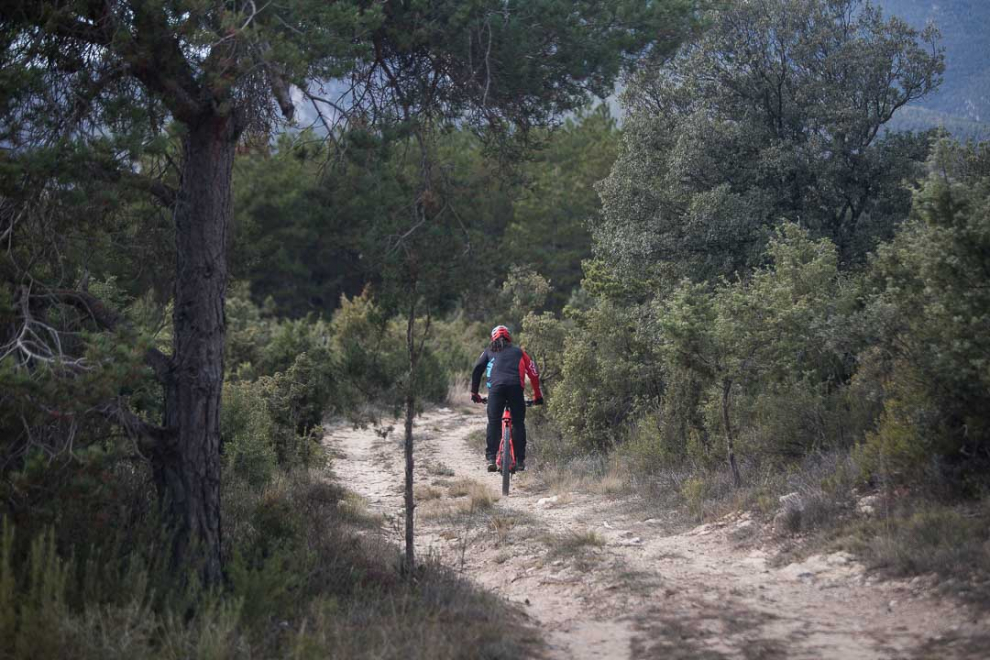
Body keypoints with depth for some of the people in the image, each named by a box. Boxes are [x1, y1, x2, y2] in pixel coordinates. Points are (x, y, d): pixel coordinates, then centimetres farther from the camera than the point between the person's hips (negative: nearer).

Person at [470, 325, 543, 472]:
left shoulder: (489, 351, 27)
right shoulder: (518, 351, 29)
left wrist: (474, 393, 21)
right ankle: (520, 460, 3)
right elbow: (533, 373, 25)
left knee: (494, 422, 2)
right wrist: (537, 396, 32)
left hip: (496, 387, 0)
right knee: (518, 423, 7)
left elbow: (477, 369, 14)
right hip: (516, 386, 0)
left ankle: (491, 458, -8)